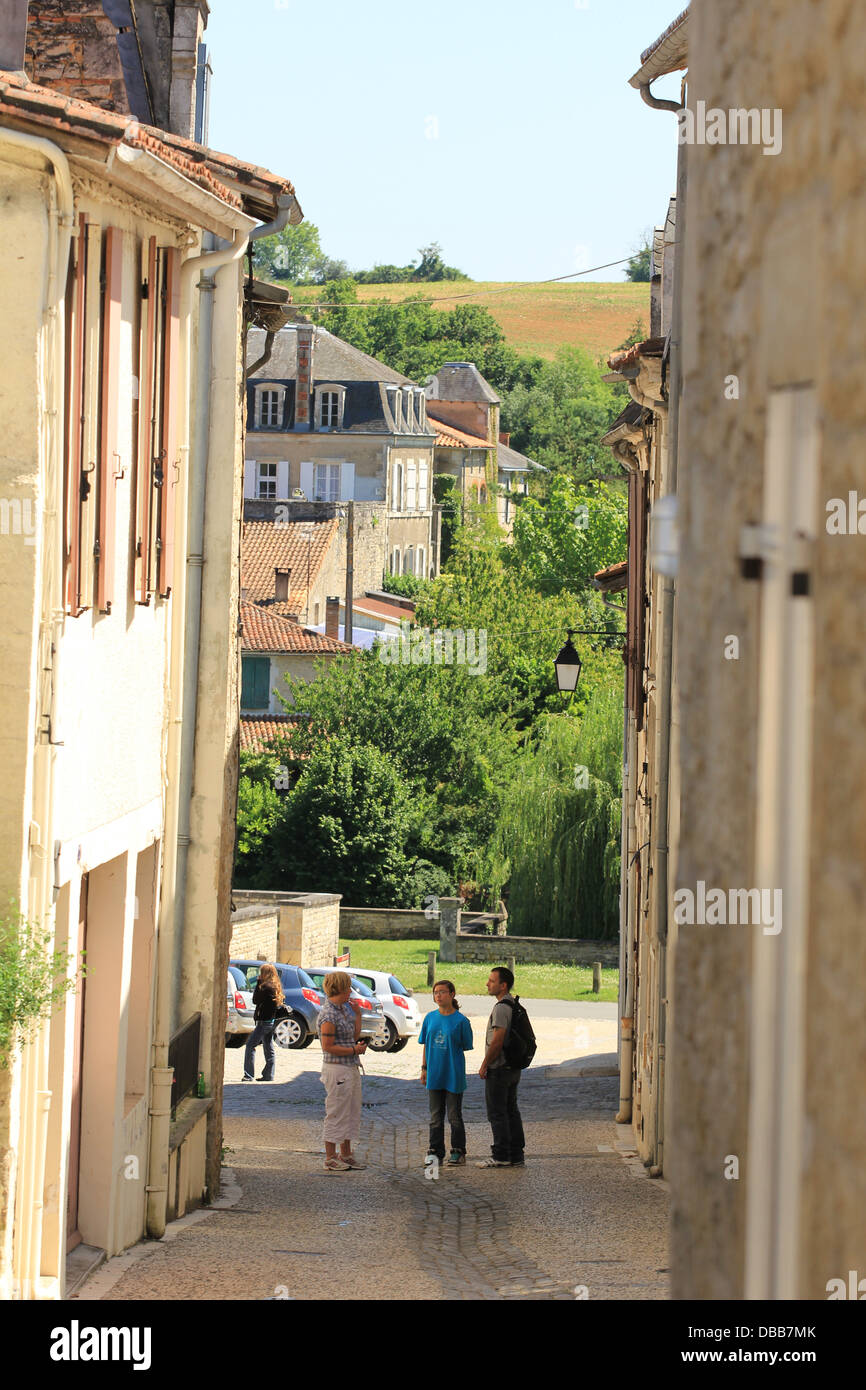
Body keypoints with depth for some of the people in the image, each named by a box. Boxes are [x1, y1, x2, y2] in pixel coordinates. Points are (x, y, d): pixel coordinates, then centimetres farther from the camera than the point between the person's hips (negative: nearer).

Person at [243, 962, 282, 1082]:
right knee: (268, 1049, 13)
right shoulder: (275, 986, 11)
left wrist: (258, 982, -10)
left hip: (264, 1021, -10)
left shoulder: (267, 987, -17)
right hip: (271, 1020, 10)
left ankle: (249, 1075, -11)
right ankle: (268, 1075, 16)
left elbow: (256, 1000, -15)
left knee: (250, 1045, -8)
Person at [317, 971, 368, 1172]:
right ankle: (330, 1159, 3)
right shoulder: (329, 1015, -16)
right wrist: (354, 1050, -14)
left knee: (351, 1113, 14)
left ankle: (346, 1155, 23)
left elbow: (355, 1036, 16)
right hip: (336, 1068, -10)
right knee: (336, 1113, -3)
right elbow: (328, 1047, -19)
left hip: (351, 1068, 10)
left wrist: (357, 1014, 9)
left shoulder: (344, 1009, 12)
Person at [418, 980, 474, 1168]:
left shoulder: (460, 1021, -8)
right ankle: (435, 1152, 16)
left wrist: (449, 1057, -10)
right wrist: (424, 1068, 8)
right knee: (435, 1116, 9)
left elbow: (465, 1047, -2)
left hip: (454, 1076, -4)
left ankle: (458, 1152, 14)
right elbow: (425, 1045, 11)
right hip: (434, 1075, 4)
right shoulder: (430, 1018, 5)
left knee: (454, 1116, 4)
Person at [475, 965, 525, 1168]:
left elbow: (497, 1042, -23)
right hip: (513, 1067, 10)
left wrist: (484, 1066, -13)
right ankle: (516, 1155, 15)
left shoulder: (501, 1008, -19)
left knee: (497, 1113, -4)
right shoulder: (514, 1005, 13)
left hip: (499, 1068, -10)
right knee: (511, 1111, 13)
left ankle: (501, 1156, -3)